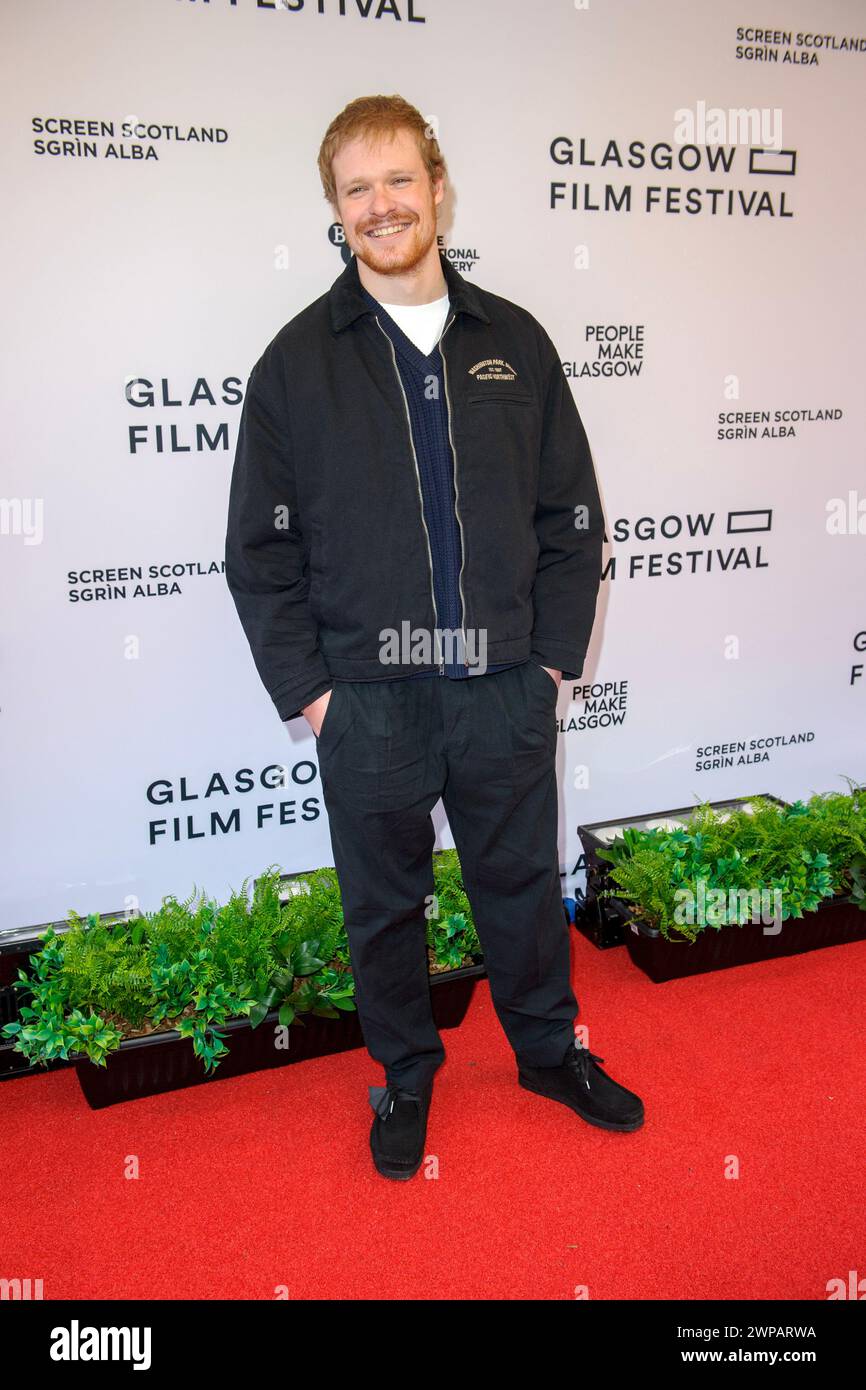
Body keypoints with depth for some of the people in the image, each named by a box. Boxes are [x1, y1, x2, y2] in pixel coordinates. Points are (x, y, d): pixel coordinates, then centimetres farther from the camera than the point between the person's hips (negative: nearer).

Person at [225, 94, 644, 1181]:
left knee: (523, 880, 17)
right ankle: (405, 1074, 38)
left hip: (506, 689, 2)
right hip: (367, 700, -1)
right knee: (384, 900, 14)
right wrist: (306, 686, -6)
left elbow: (571, 516, 6)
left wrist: (556, 655, 0)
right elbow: (259, 548, 0)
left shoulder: (514, 343, 5)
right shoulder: (297, 360, 0)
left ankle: (550, 1049, 42)